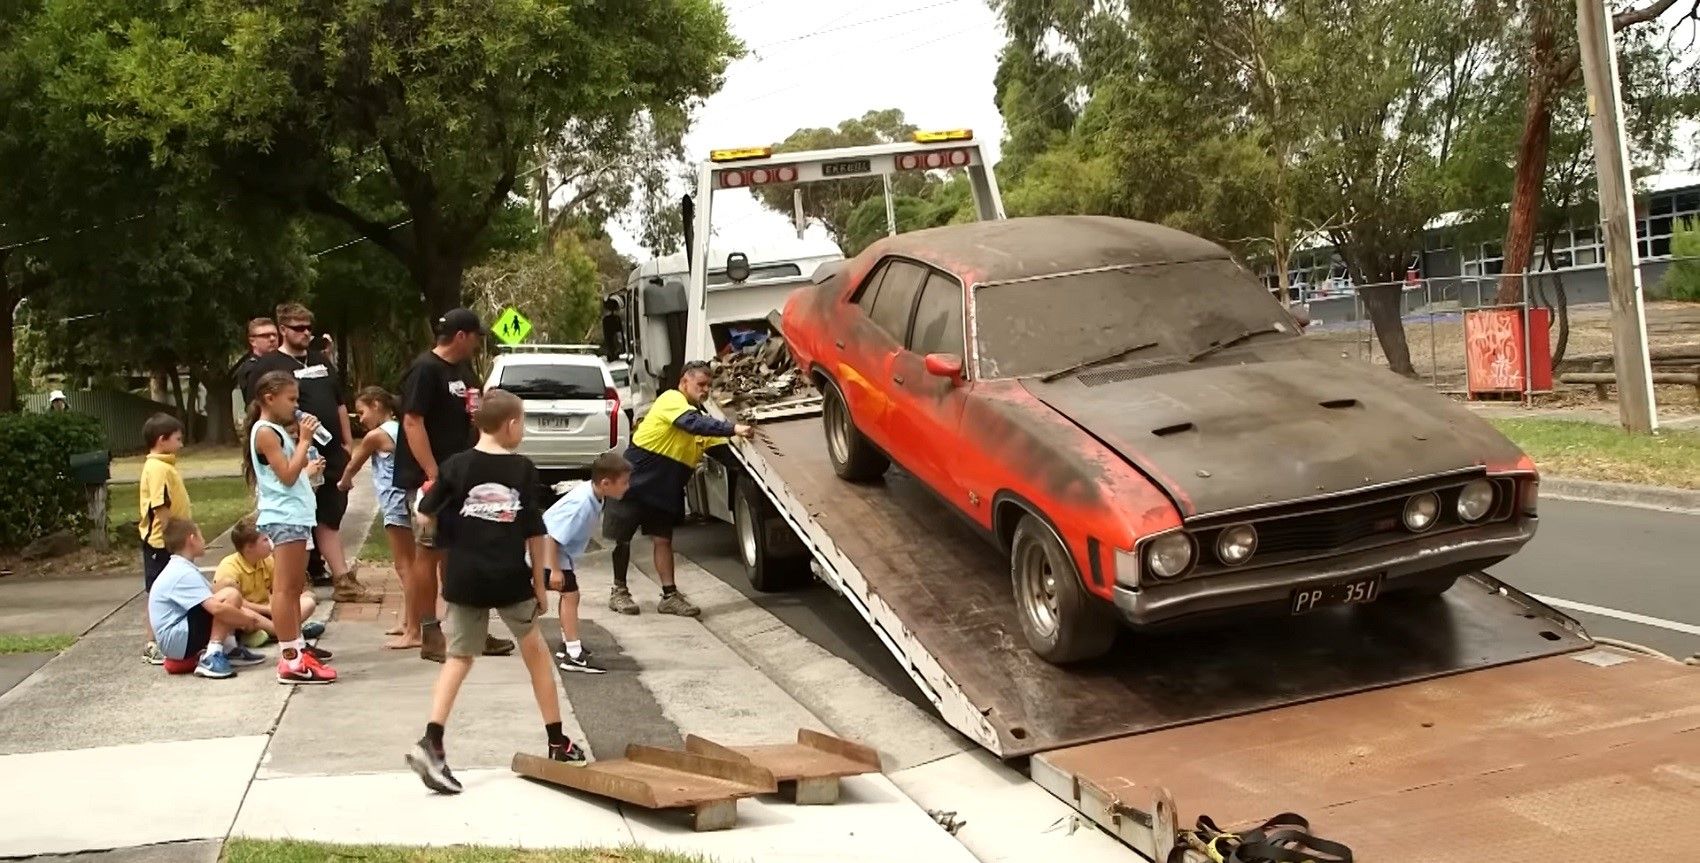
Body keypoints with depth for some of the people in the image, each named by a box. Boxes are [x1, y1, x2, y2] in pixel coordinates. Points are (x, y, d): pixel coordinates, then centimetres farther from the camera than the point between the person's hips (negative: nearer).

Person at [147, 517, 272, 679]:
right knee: (231, 595, -19)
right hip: (178, 640, -11)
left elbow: (211, 599, 18)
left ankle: (230, 650, 3)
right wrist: (246, 619, -13)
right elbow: (216, 608, -29)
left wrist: (243, 613, 6)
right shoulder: (184, 573, -18)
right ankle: (211, 658, -23)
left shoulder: (179, 569, 15)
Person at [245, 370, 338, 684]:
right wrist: (304, 440, -14)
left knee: (295, 587, 17)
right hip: (284, 517, -11)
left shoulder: (277, 431, 20)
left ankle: (298, 646, 26)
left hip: (296, 516, 11)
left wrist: (309, 470, 15)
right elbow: (287, 475, -18)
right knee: (285, 587, -11)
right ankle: (290, 660, -12)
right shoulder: (265, 432, -10)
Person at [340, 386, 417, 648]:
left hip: (396, 505, -9)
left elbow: (353, 465, 7)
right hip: (406, 502, 9)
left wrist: (344, 482, 26)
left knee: (405, 567, -6)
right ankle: (406, 621, 28)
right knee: (408, 566, 17)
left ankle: (413, 631, -4)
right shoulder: (401, 430, 13)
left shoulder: (375, 436, -8)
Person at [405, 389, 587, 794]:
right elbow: (535, 534, -1)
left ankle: (431, 743, -5)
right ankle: (558, 742, 25)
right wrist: (540, 584, 8)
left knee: (459, 659, 12)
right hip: (510, 580, -1)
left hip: (464, 579, 1)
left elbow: (425, 518, 1)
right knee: (536, 652, 17)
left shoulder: (455, 466, -1)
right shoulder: (524, 470, -3)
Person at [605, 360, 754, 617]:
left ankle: (670, 596, 4)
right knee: (623, 537, 5)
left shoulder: (699, 415, 11)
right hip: (635, 480, -7)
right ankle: (619, 592, 17)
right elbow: (694, 423, -33)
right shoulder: (671, 399, -14)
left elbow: (722, 448, 9)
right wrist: (733, 429, -38)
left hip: (665, 490, 7)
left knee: (663, 539, 3)